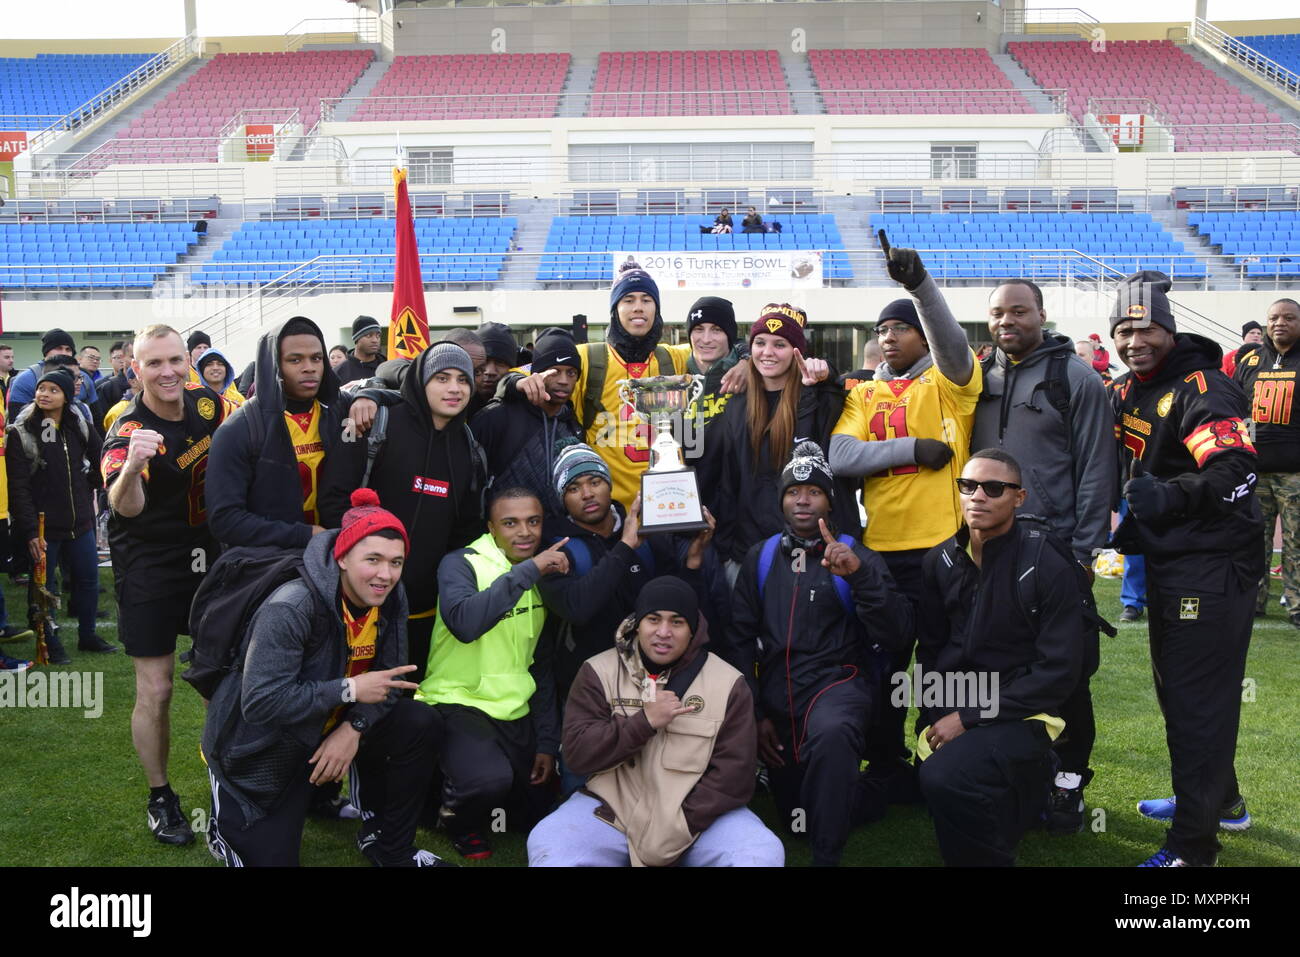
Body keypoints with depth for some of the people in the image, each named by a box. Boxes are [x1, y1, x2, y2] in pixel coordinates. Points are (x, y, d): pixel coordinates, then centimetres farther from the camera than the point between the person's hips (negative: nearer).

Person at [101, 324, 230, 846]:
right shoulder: (128, 431, -24)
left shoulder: (207, 402, -7)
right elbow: (125, 506, -43)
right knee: (155, 691, -1)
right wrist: (131, 467, -64)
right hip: (149, 570, -5)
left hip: (208, 557, 5)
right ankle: (160, 798, 19)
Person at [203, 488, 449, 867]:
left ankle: (389, 845, 7)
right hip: (265, 748, -6)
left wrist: (353, 728, -22)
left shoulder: (390, 599, -10)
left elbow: (389, 678, -5)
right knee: (272, 857, -7)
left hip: (334, 727, 6)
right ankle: (227, 820, 27)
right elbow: (260, 703, -34)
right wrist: (349, 690, -33)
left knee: (422, 725, -12)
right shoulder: (290, 609, -30)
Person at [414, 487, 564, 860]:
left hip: (515, 713, 7)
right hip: (458, 703, -6)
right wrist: (528, 570, -29)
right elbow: (464, 622, -32)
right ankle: (456, 814, 4)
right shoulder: (461, 564, -10)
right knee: (490, 778, -30)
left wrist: (547, 742, 8)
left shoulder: (543, 578, 9)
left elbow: (543, 665, 12)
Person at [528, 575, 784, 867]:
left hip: (699, 816, 0)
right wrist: (645, 722, -20)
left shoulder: (728, 684, -3)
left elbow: (733, 773, -7)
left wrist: (677, 833, -15)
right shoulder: (599, 671, 0)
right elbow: (577, 750, -8)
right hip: (613, 809, 1)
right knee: (548, 845, -26)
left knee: (762, 852, -27)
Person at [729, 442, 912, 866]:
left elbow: (896, 633, -16)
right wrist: (754, 713, -1)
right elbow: (741, 638, 5)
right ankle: (852, 793, 46)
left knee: (831, 734, -41)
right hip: (778, 689, 5)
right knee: (797, 817, 13)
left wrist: (860, 573, -30)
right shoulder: (760, 557, 5)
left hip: (839, 680, -4)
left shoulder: (856, 556, -3)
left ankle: (826, 857, -24)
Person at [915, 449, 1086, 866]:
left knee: (944, 777, -32)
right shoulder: (941, 561, 5)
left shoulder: (1047, 564, -12)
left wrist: (969, 717, -16)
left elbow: (1059, 671, -14)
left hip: (1020, 717, -7)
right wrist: (935, 719, -3)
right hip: (951, 713, 7)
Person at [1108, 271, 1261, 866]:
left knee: (1199, 698, -5)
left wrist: (1169, 497, -38)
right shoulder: (1125, 391, 9)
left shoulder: (1201, 389, -18)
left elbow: (1237, 472, -29)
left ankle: (1193, 845, 5)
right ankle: (1220, 800, 40)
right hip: (1165, 560, 10)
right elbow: (1121, 464, 23)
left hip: (1212, 565, -9)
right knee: (1174, 687, 21)